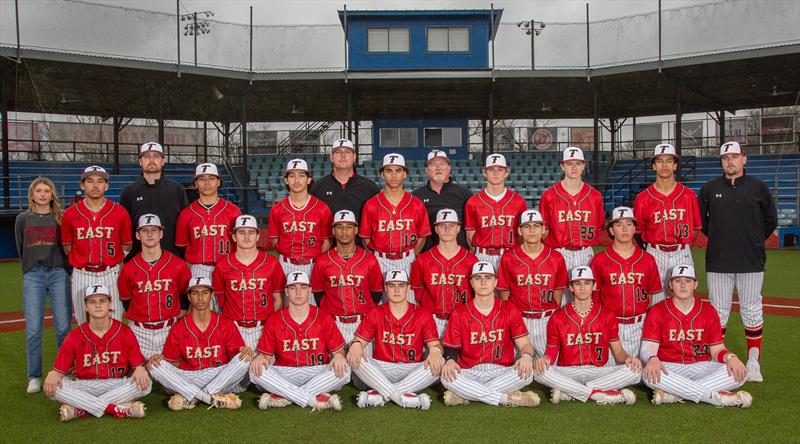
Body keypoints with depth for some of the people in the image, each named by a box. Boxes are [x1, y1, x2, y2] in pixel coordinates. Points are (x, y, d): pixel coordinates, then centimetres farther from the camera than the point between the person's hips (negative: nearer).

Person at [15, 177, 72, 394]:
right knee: (33, 329, -2)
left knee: (63, 328, -4)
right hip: (33, 276, 1)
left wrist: (64, 270, -1)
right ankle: (34, 377, 7)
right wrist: (30, 270, 11)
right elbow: (20, 249, 16)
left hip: (58, 274, -1)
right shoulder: (22, 219, 12)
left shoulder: (61, 218, 8)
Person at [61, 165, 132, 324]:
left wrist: (111, 261, 3)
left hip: (110, 275, -1)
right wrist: (81, 262, 10)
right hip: (81, 276, 1)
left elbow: (127, 246, 7)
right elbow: (67, 247, 12)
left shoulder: (120, 212, -2)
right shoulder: (70, 214, 1)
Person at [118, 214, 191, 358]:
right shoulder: (129, 268, 0)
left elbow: (186, 293, 12)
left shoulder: (178, 265, -2)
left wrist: (179, 317, 8)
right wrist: (136, 319, 9)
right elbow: (125, 299, 14)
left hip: (169, 329, 0)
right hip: (140, 331, 1)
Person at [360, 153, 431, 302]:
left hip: (407, 261, 0)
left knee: (409, 301, 3)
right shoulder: (371, 205, 0)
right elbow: (365, 238, 5)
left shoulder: (417, 204, 1)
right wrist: (376, 260, 1)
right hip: (380, 261, 0)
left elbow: (422, 237, 7)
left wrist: (411, 259, 3)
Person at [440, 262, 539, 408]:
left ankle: (463, 396, -25)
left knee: (527, 372, -29)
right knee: (447, 376, -31)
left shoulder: (509, 310, 6)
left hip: (502, 372, 1)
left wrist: (526, 356, -21)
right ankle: (509, 398, -26)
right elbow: (451, 348, 4)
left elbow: (524, 344, 2)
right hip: (469, 373, -1)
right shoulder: (460, 313, 5)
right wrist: (450, 360, -19)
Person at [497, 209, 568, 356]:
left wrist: (554, 319, 4)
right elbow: (504, 293, 5)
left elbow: (558, 291, 9)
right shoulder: (508, 258, 0)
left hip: (547, 321, 1)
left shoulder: (556, 258, 3)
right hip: (519, 320, -1)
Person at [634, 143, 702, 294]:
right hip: (655, 254, -1)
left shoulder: (689, 195, 3)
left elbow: (696, 228, 9)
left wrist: (684, 247, 0)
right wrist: (648, 250, -1)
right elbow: (638, 231, 5)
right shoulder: (643, 198, 0)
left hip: (683, 254, 1)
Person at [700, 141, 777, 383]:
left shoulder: (759, 187, 3)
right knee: (718, 311, 4)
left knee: (752, 312, 4)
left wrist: (754, 243, 10)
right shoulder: (709, 188, 5)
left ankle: (753, 362, 15)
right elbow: (701, 220, 15)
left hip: (751, 262, 0)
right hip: (718, 262, 1)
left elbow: (770, 220, 13)